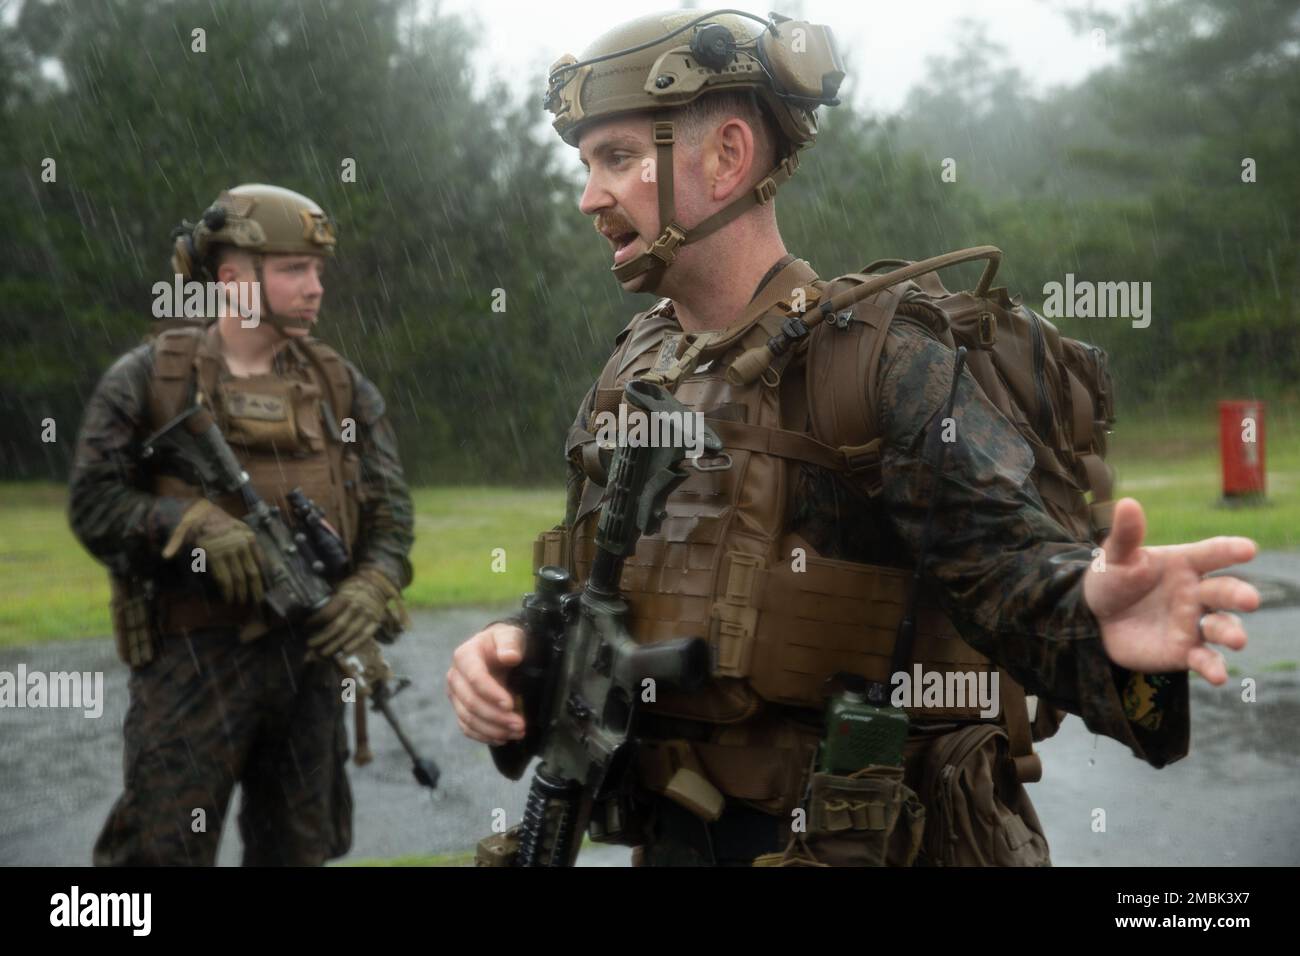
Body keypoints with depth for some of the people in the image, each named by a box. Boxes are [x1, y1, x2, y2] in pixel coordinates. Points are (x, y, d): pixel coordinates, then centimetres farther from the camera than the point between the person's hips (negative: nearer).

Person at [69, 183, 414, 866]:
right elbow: (93, 502, -4)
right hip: (192, 657, -4)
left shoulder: (342, 388, 10)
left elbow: (390, 513, 8)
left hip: (308, 654, 4)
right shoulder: (149, 379, -1)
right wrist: (195, 525, -20)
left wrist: (371, 590, -11)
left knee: (296, 850, 14)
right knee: (164, 848, -4)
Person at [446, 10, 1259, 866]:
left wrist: (1100, 623, -46)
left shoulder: (883, 361, -15)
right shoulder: (631, 371, 5)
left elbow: (1010, 566, -24)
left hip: (854, 843, -6)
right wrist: (517, 648, -7)